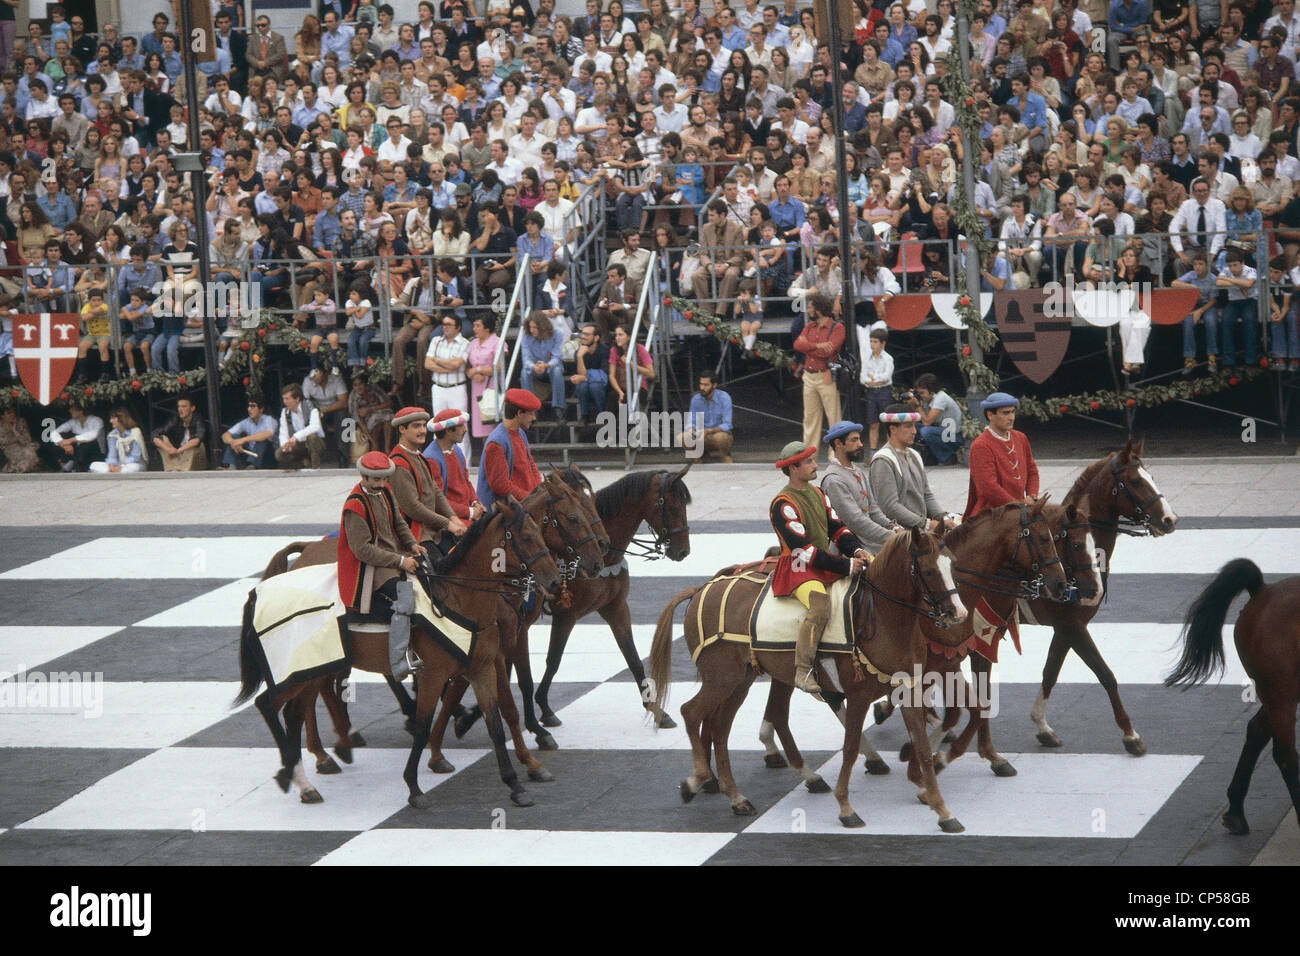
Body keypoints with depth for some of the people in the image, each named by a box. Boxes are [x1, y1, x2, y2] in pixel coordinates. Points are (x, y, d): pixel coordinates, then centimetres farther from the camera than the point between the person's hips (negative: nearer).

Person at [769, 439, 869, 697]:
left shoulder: (817, 493, 15)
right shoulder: (783, 504, -14)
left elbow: (837, 528, 16)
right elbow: (803, 549, -20)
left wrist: (856, 550, -6)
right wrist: (845, 565, -20)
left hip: (827, 562, 9)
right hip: (798, 569, -9)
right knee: (820, 604, -36)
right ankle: (803, 672, -33)